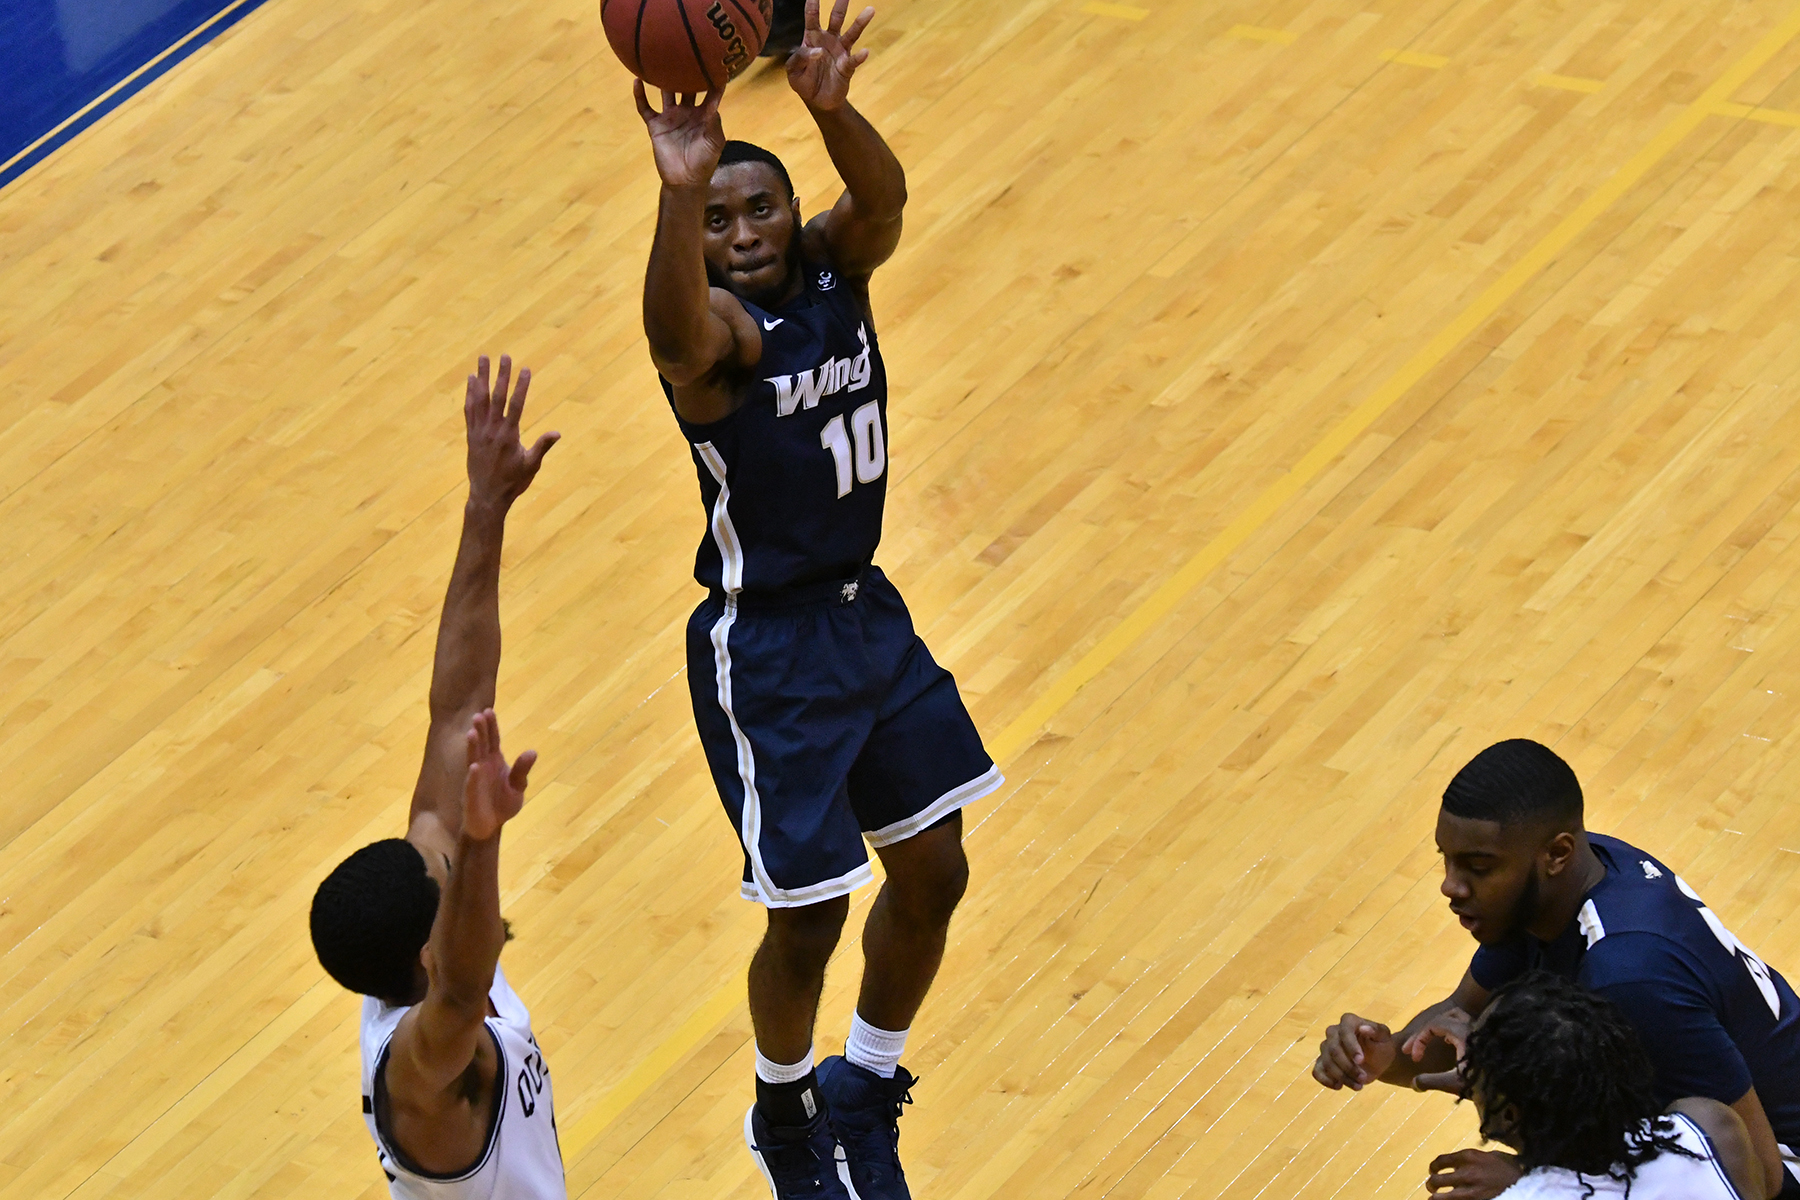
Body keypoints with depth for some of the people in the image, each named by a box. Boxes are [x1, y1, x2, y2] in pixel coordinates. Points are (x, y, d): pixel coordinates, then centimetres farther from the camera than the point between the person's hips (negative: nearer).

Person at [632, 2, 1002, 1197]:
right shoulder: (714, 330, -19)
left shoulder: (834, 269, -4)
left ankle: (865, 1096, 37)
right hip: (766, 649, -6)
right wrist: (680, 194, -66)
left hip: (869, 611, 6)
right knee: (808, 918, 1)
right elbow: (676, 325, -46)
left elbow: (885, 199, -27)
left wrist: (833, 109, -50)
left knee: (933, 872, 14)